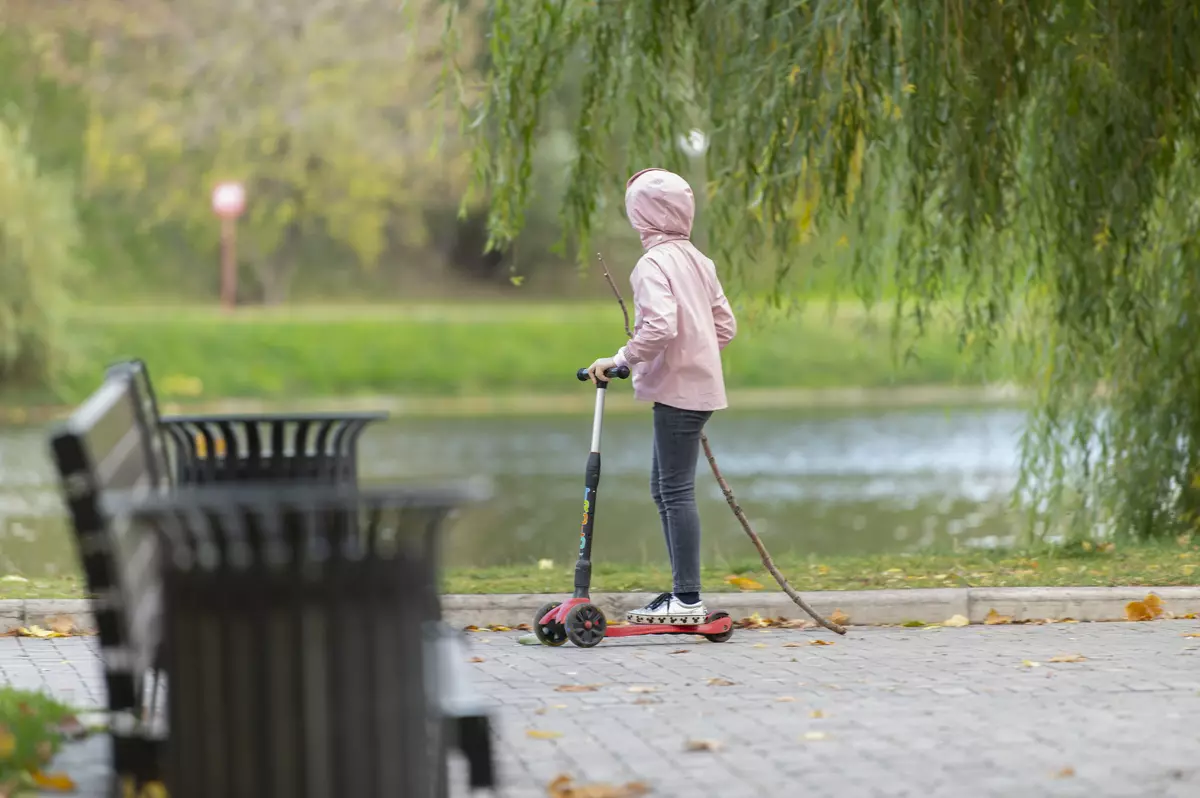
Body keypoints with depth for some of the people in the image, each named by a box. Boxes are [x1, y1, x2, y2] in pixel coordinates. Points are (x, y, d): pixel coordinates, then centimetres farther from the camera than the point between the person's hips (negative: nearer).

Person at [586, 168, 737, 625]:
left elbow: (659, 327, -26)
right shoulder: (698, 261, 13)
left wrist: (621, 360, -16)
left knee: (676, 492, -7)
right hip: (700, 382, 9)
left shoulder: (653, 264, -13)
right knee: (664, 489, 16)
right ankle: (682, 592, 19)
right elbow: (725, 325, 16)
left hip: (677, 388, -9)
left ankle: (687, 599, -8)